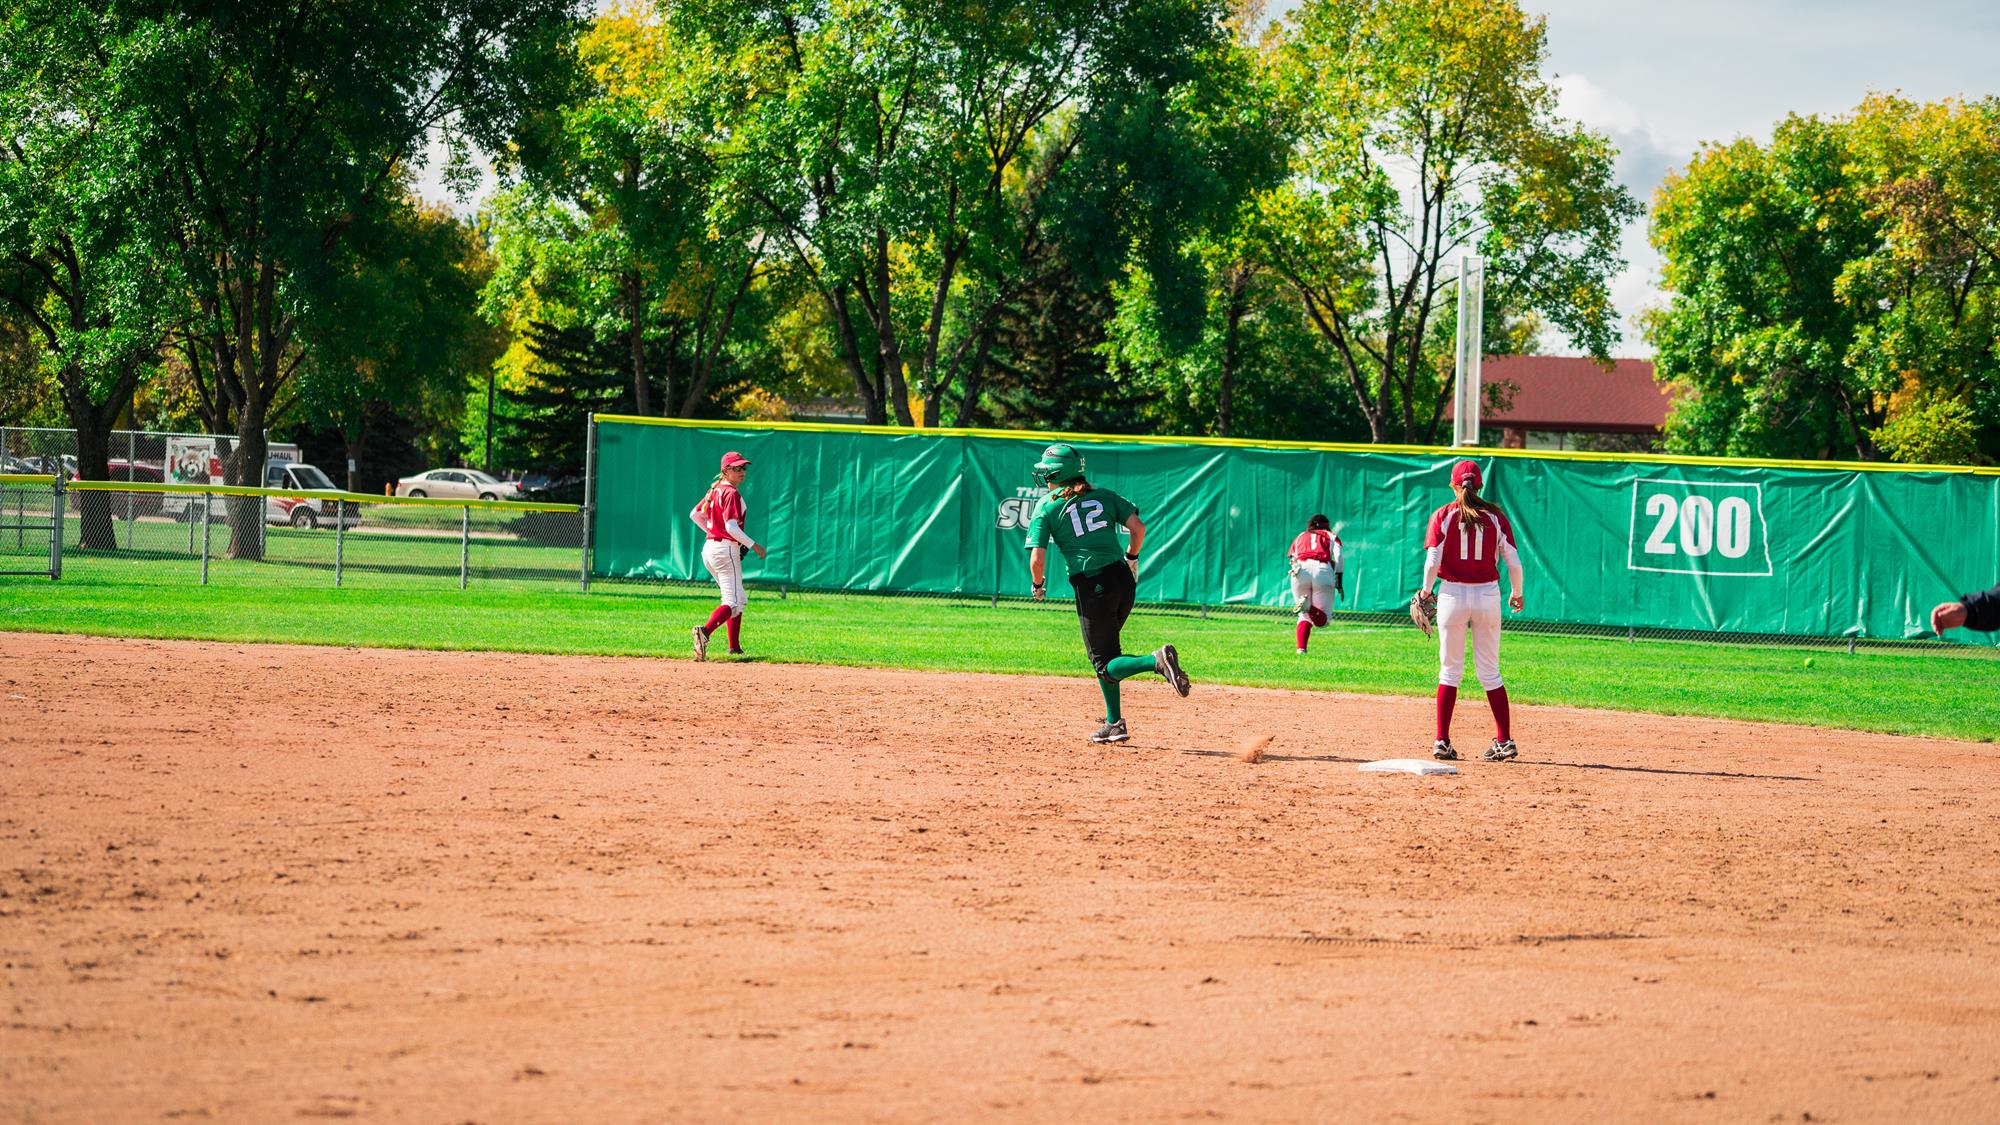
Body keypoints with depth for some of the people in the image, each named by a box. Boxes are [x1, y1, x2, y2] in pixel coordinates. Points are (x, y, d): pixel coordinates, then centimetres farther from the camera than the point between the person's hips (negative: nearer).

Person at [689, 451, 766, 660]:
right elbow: (731, 527, -22)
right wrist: (754, 545, -17)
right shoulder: (731, 494, -14)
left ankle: (734, 647, 19)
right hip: (726, 549, -9)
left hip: (709, 548, 9)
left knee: (740, 600, 20)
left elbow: (694, 514, 21)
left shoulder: (715, 490, 13)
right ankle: (705, 631, -37)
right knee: (732, 602, -14)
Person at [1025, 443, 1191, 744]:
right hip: (1123, 581, 5)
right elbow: (1138, 526, 4)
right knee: (1104, 654, 22)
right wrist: (1132, 558, 21)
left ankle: (1157, 661, -25)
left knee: (1104, 663, 3)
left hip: (1091, 588, -5)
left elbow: (1036, 560, -6)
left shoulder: (1045, 508, 0)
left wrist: (1038, 585, 13)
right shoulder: (1104, 496, 11)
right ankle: (1114, 723, 19)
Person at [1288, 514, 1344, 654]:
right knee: (1321, 620, 1)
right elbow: (1338, 559, 10)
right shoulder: (1332, 537, 26)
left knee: (1304, 616, 14)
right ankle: (1309, 607, -32)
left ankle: (1301, 648, -9)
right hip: (1323, 571, -2)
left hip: (1300, 570, 2)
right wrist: (1339, 584, 8)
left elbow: (1292, 560, 17)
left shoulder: (1300, 537, 32)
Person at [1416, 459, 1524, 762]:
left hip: (1453, 595, -1)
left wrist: (1426, 590, 9)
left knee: (1450, 669, 7)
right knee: (1489, 672, 9)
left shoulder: (1443, 516, -2)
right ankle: (1504, 741, 3)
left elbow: (1433, 561, -9)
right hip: (1488, 595, 1)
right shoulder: (1495, 516, 2)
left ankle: (1442, 741, 1)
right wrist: (1517, 594, 16)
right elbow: (1514, 562, 0)